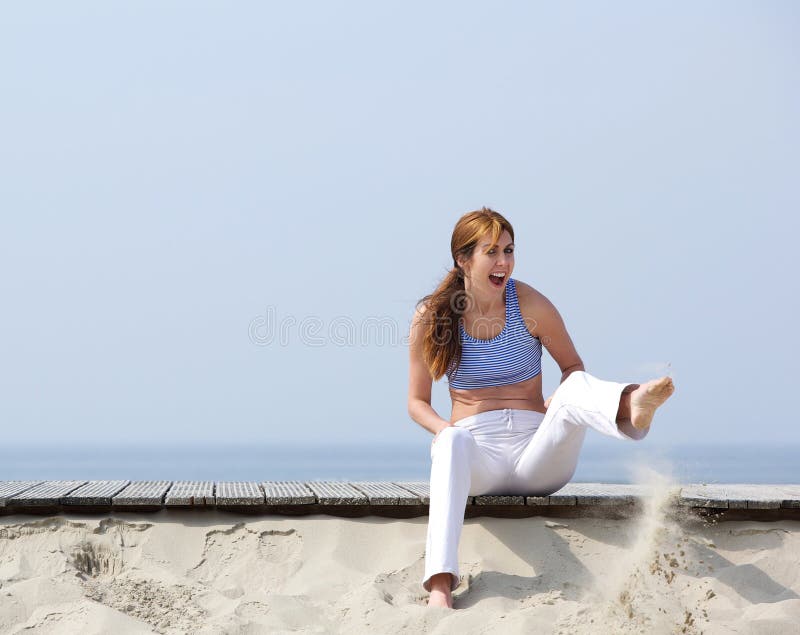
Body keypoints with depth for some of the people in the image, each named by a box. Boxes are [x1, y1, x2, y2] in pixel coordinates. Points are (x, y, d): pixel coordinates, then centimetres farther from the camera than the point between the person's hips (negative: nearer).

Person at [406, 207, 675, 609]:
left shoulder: (530, 305, 2)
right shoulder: (430, 316, 3)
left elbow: (572, 366, 13)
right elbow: (417, 401, 9)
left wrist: (561, 402, -10)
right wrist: (446, 431, -13)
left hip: (536, 455, 1)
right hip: (478, 454, -1)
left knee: (577, 385, -29)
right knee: (454, 441, -38)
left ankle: (631, 408, -67)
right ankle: (440, 586, -54)